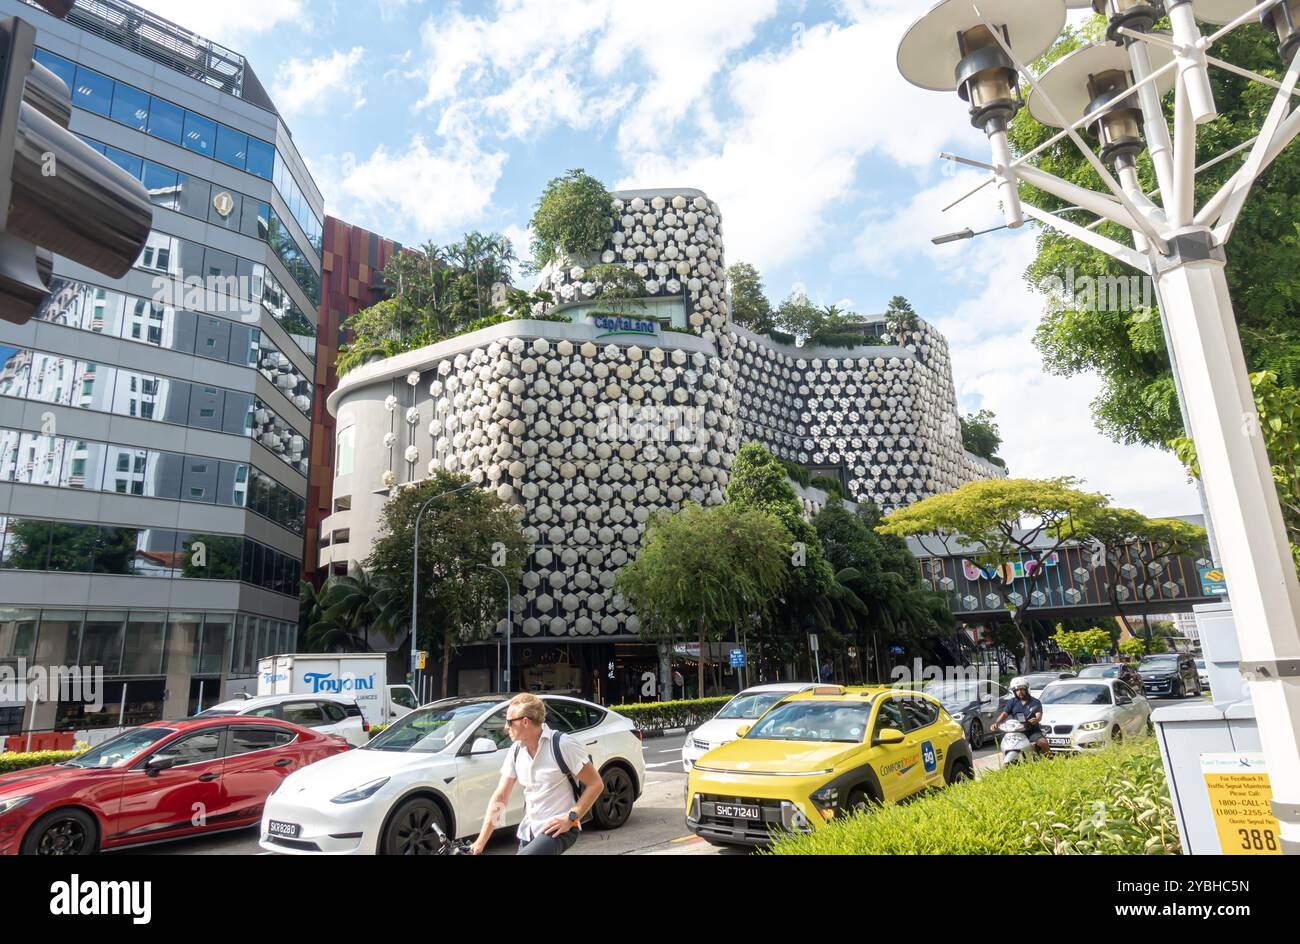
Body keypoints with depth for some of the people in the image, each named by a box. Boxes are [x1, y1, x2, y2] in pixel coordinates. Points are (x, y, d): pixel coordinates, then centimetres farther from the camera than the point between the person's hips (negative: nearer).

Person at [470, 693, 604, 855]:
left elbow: (596, 784, -12)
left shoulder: (562, 745, -16)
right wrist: (480, 841, -2)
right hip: (529, 830, 7)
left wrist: (570, 818, -19)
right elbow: (500, 796, 3)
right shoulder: (515, 752, 2)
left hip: (558, 829, -7)